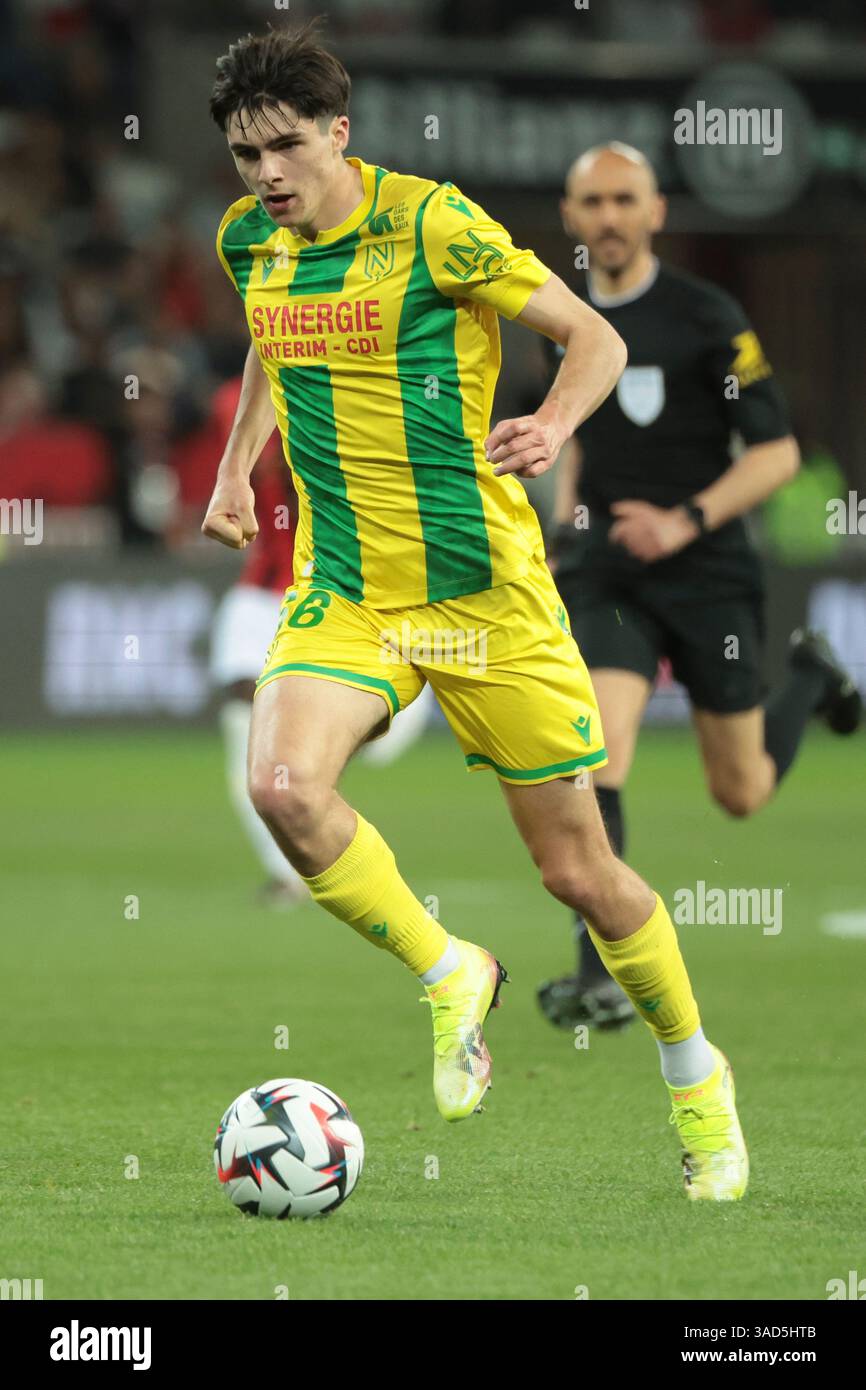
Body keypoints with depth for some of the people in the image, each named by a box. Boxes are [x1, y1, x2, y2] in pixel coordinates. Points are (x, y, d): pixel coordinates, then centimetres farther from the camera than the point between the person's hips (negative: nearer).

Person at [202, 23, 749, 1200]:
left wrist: (556, 423, -27)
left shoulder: (429, 223, -12)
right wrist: (237, 467, 15)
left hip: (483, 588, -4)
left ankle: (694, 1077, 27)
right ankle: (449, 979, -2)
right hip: (344, 589, 4)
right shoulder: (250, 242, 4)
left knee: (579, 871, 1)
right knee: (283, 786, -26)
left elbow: (594, 337, -7)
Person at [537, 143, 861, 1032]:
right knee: (597, 758, -20)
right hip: (603, 578, 3)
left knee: (742, 795, 9)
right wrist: (567, 522, 11)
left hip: (707, 576, -3)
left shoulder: (707, 317, -9)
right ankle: (601, 976, -19)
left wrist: (687, 519, -21)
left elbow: (777, 452, -10)